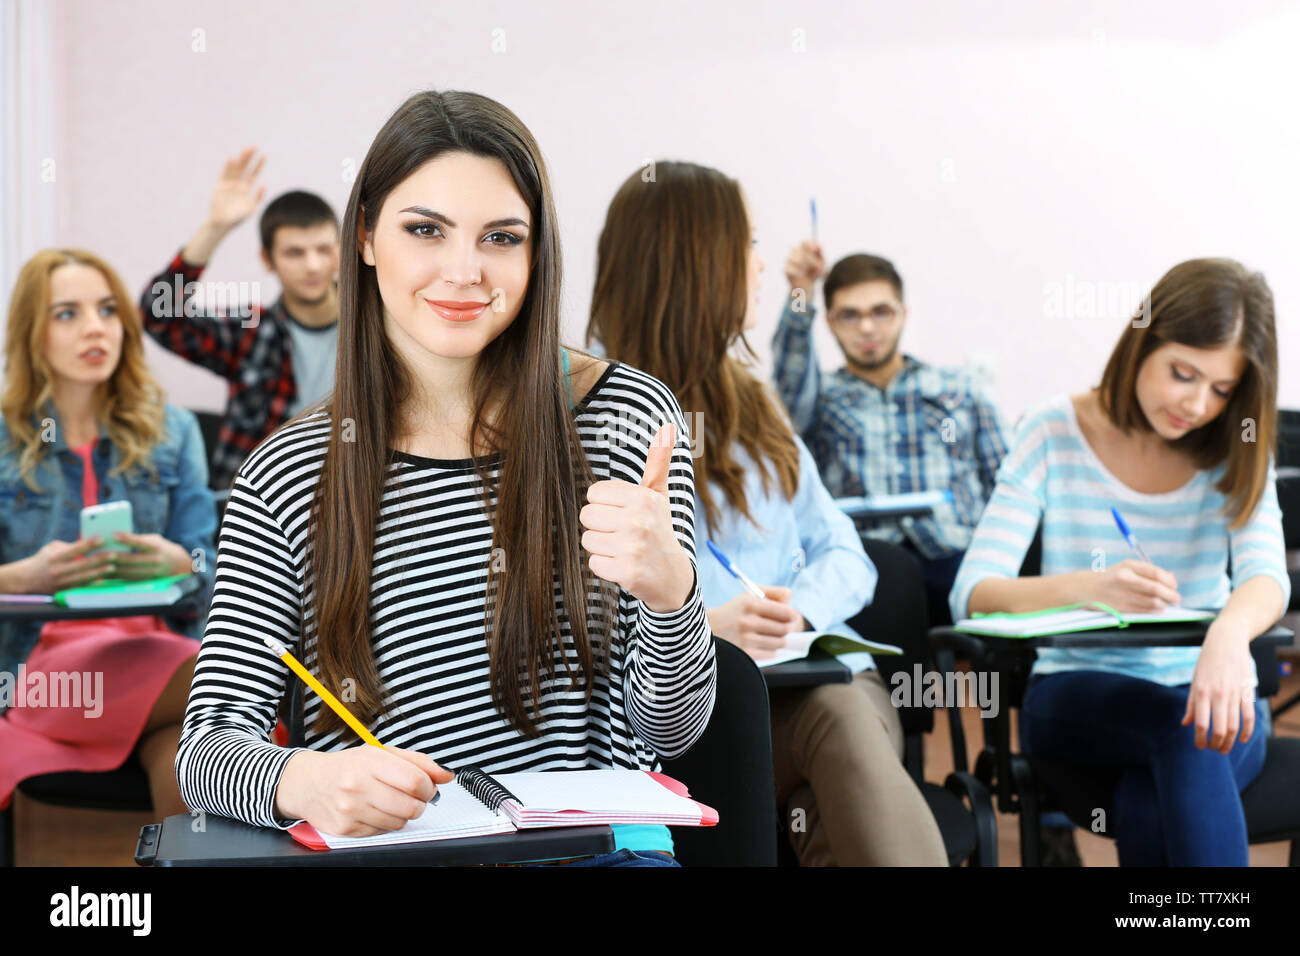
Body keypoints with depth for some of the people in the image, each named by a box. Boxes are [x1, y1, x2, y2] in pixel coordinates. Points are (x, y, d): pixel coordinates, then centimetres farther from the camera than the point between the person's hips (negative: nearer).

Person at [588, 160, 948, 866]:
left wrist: (796, 609, -5)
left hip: (813, 670, 5)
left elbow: (845, 558, 17)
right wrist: (698, 629, -21)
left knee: (845, 717, -32)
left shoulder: (749, 404, 24)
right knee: (839, 719, -35)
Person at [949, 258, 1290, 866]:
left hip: (1213, 699, 1)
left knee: (1152, 809, -35)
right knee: (1178, 725, -36)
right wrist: (1088, 588, -34)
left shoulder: (1235, 453, 2)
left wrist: (1230, 632, -44)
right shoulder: (1055, 432, -4)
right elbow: (971, 594, -13)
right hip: (1075, 698, -1)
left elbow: (1266, 574, -18)